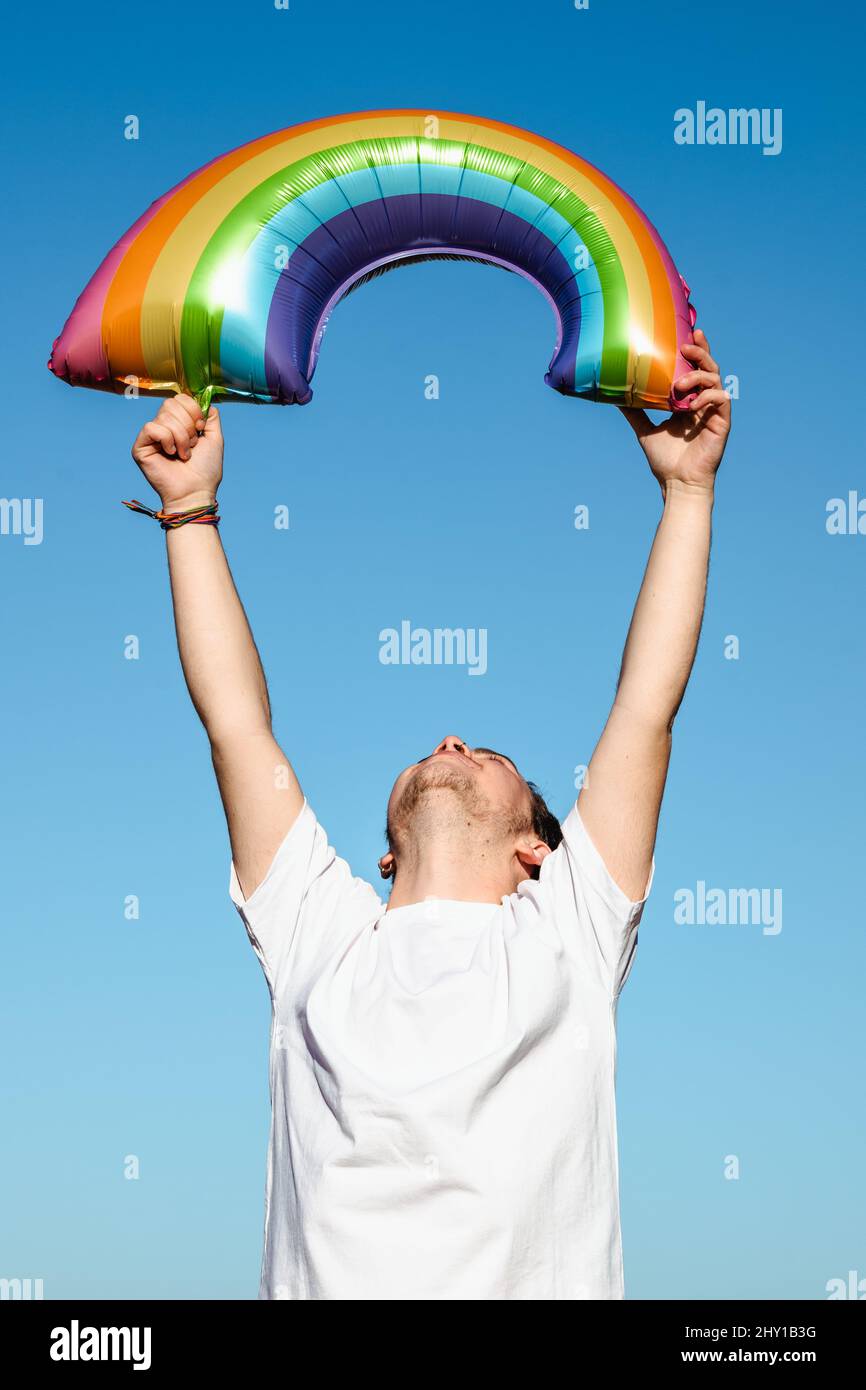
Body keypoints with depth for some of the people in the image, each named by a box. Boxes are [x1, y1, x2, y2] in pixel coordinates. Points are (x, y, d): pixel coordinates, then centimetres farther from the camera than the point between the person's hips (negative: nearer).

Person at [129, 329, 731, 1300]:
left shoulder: (569, 938, 17)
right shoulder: (322, 944, 20)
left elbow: (647, 708, 17)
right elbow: (236, 720, 22)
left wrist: (687, 488, 19)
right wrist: (190, 508, 24)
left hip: (539, 1286, -1)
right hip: (329, 1283, 1)